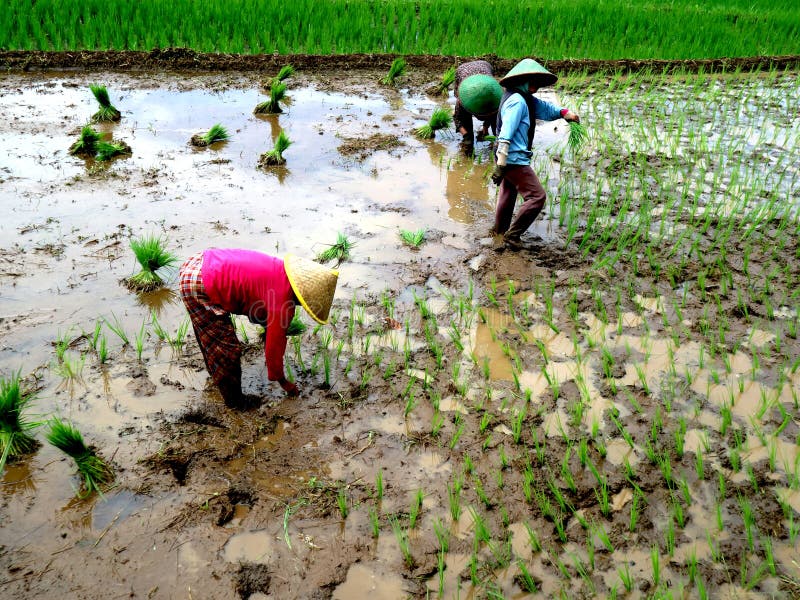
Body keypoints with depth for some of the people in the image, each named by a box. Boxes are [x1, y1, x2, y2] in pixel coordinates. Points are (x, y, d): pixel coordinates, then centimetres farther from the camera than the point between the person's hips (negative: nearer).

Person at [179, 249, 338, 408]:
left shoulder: (279, 270, 5)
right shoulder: (282, 301, -20)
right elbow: (274, 346, -9)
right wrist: (282, 381, 7)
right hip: (198, 286, -10)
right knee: (227, 349, 2)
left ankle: (216, 373, 54)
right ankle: (234, 401, 20)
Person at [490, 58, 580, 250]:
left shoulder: (525, 99, 10)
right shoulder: (517, 101, -21)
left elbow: (544, 108, 19)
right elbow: (506, 135, -28)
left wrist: (564, 113, 0)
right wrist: (500, 165, -31)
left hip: (509, 157, 11)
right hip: (514, 160, -11)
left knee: (508, 191, 28)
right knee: (537, 196, -9)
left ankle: (500, 228, 45)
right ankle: (512, 235, -1)